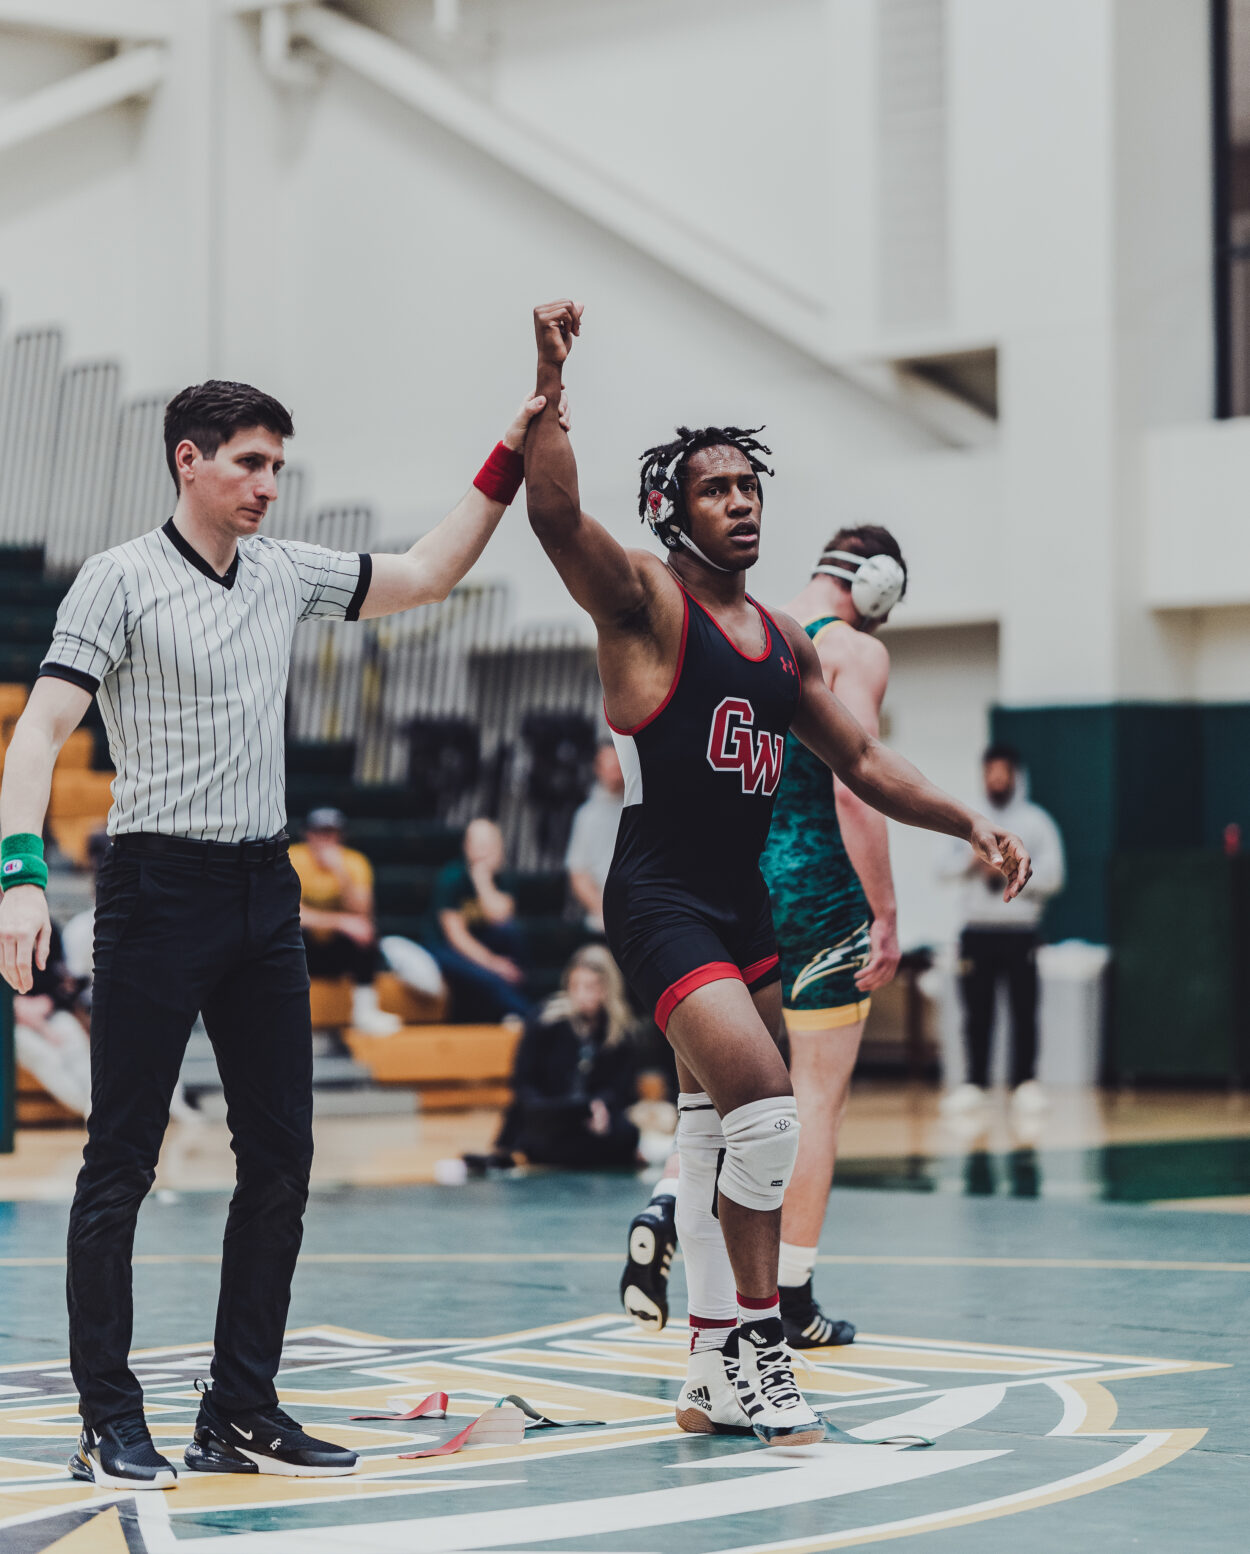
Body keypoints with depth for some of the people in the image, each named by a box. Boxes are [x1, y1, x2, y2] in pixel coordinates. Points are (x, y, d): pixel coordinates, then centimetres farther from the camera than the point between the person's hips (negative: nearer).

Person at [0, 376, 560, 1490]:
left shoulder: (286, 573, 12)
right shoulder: (121, 579, -5)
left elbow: (426, 574, 22)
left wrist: (509, 461, 13)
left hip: (265, 891, 7)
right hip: (159, 885, -7)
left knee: (281, 1156, 5)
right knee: (121, 1163, -4)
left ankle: (242, 1413, 13)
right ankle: (109, 1422, 1)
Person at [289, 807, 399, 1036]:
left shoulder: (354, 862, -3)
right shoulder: (294, 859, -11)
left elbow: (361, 913, -16)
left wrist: (341, 872, -28)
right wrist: (339, 921, -34)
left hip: (337, 952, 2)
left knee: (366, 930, -25)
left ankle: (364, 1009, -21)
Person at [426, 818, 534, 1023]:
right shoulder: (452, 877, -17)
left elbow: (499, 914, -21)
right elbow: (455, 935, -19)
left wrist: (482, 879, -27)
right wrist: (491, 962, -25)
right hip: (448, 950, -5)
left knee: (509, 928, -26)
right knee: (490, 980, -32)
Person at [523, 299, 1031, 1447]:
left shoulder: (783, 642, 13)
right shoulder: (644, 603, -9)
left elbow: (860, 761, 19)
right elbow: (556, 515, -27)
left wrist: (969, 822, 8)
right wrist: (550, 388, -36)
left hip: (744, 902, 8)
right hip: (661, 901, -8)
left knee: (717, 1130, 12)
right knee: (764, 1105, -20)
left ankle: (715, 1380, 19)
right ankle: (754, 1346, -9)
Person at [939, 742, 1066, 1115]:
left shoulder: (1036, 821, 6)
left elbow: (1052, 876, -2)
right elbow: (947, 866, 4)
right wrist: (973, 857, -15)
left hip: (1020, 932, -2)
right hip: (976, 930, 2)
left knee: (1023, 1011, -4)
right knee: (977, 1011, 3)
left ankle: (1025, 1084, -1)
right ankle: (974, 1083, 9)